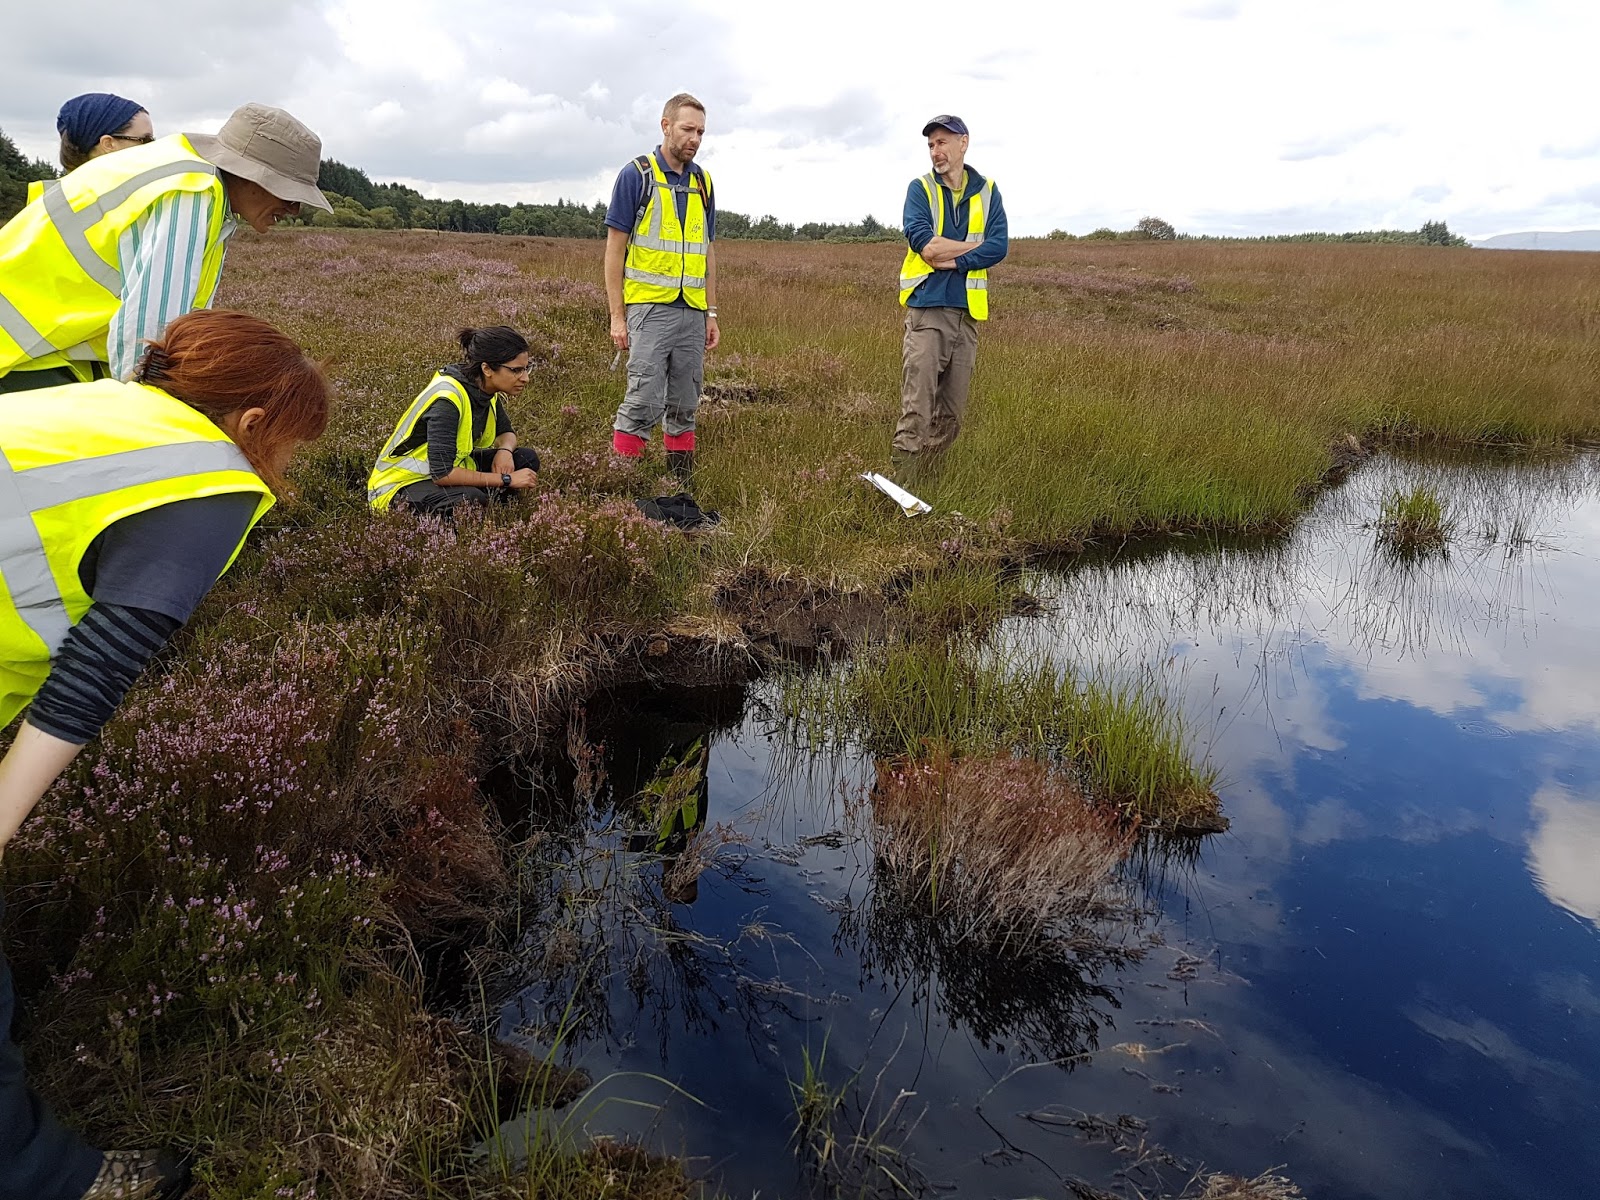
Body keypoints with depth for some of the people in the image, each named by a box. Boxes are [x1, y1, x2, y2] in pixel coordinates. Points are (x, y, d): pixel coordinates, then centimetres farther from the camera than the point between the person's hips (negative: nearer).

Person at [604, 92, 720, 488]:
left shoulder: (703, 181, 14)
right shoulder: (636, 175, -3)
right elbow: (614, 248, -4)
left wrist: (712, 313, 12)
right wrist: (617, 316, -10)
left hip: (693, 312, 5)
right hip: (649, 308, -5)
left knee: (683, 408, 9)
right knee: (644, 404, -11)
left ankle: (681, 488, 16)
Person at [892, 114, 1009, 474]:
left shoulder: (987, 192, 11)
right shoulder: (920, 189, 6)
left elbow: (999, 247, -2)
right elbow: (922, 242, -11)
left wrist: (953, 260, -12)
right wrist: (977, 245, -5)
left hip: (967, 312, 3)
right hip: (926, 309, -3)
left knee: (951, 415, 7)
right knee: (916, 410, -11)